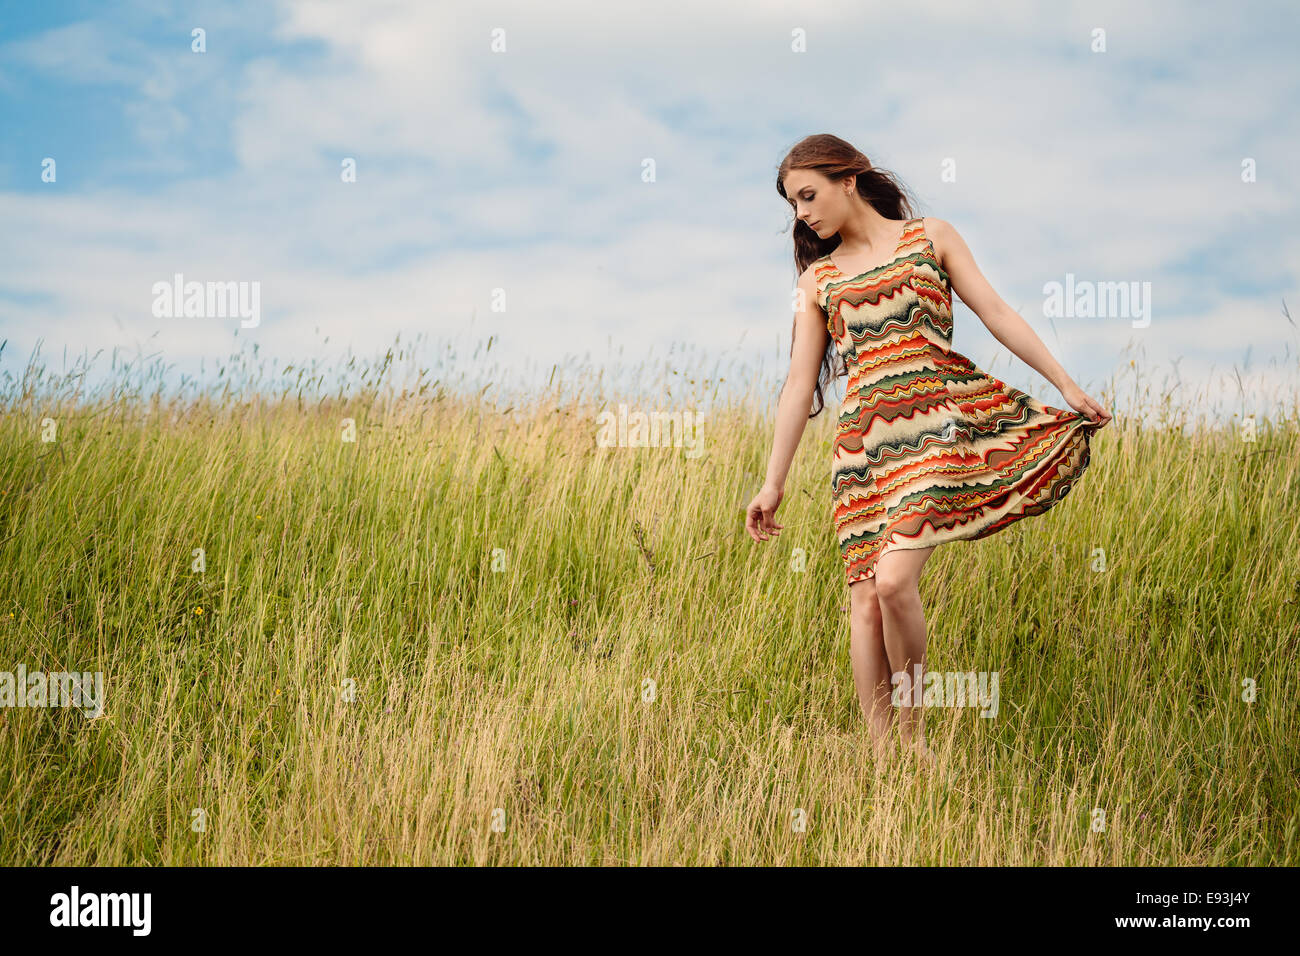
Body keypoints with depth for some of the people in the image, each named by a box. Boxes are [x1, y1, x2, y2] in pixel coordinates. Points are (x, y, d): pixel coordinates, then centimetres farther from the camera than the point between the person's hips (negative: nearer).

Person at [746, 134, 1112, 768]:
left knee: (893, 579, -21)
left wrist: (1067, 386, 5)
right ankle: (880, 753, -1)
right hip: (864, 440, 4)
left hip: (935, 422, -3)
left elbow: (997, 316, 9)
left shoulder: (930, 238, 12)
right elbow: (800, 384, 16)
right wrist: (774, 481, 13)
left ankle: (913, 733, -3)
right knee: (865, 598, -6)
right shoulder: (818, 279, 18)